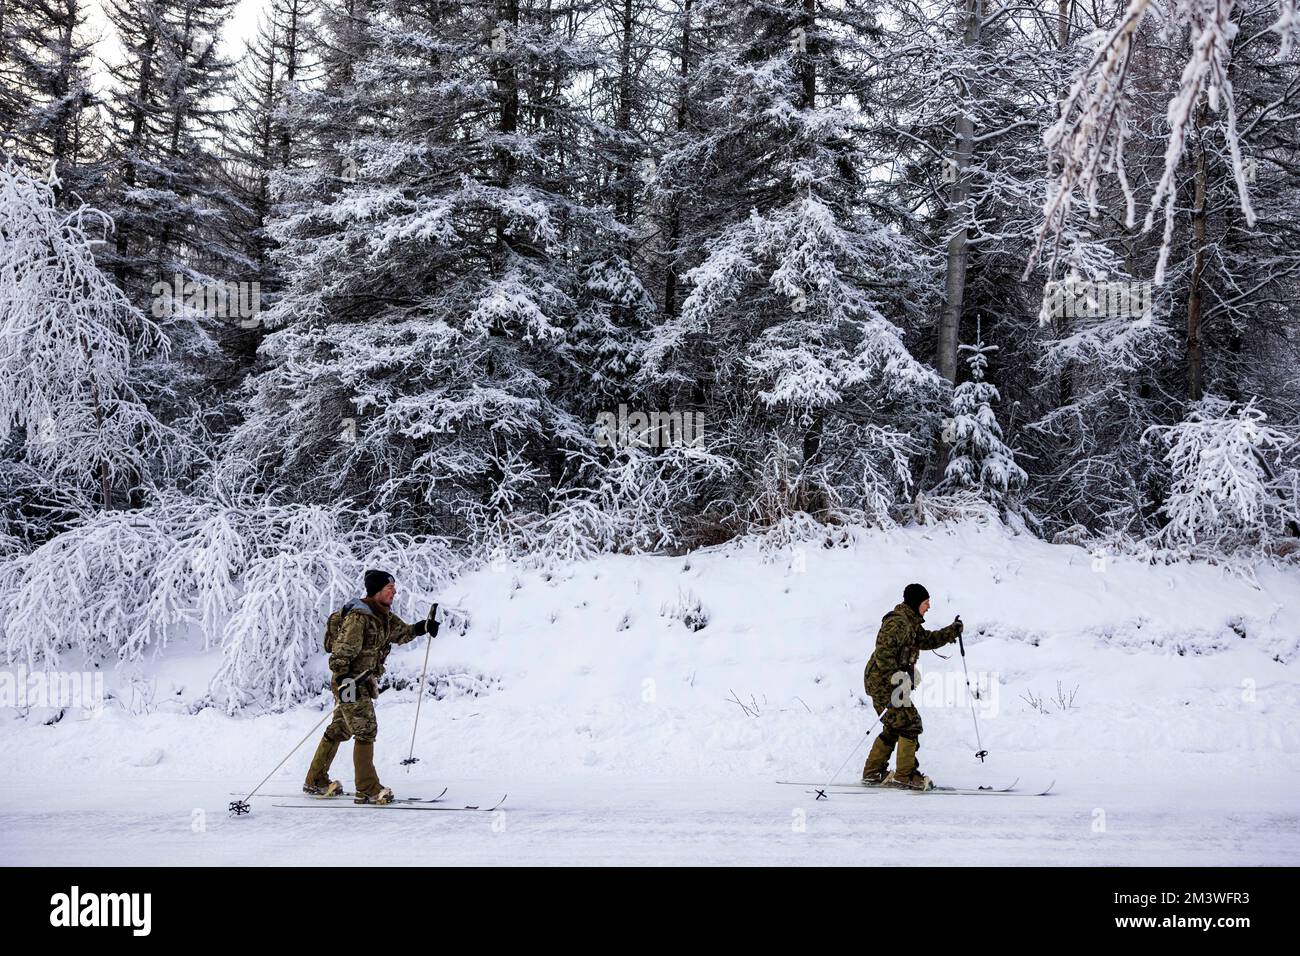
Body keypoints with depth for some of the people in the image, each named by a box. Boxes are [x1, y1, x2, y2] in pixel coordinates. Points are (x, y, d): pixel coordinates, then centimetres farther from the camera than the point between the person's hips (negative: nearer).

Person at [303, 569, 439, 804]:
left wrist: (423, 627, 10)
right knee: (366, 730, -11)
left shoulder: (383, 616, 10)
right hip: (349, 682, -10)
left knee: (339, 730, 16)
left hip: (364, 682, 10)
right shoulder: (358, 616, -18)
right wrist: (344, 679, -28)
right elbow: (342, 651, -22)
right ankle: (367, 790, -8)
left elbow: (401, 632, 26)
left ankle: (316, 782, 27)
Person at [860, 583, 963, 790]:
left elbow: (927, 640, 28)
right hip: (883, 682, -11)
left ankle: (872, 772, 20)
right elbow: (884, 649, -26)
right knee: (910, 723, -9)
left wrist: (953, 630, 20)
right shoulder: (898, 622, -16)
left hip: (890, 682, 11)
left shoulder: (911, 623, 17)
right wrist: (895, 676, -30)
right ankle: (905, 774, -5)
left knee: (894, 728, 15)